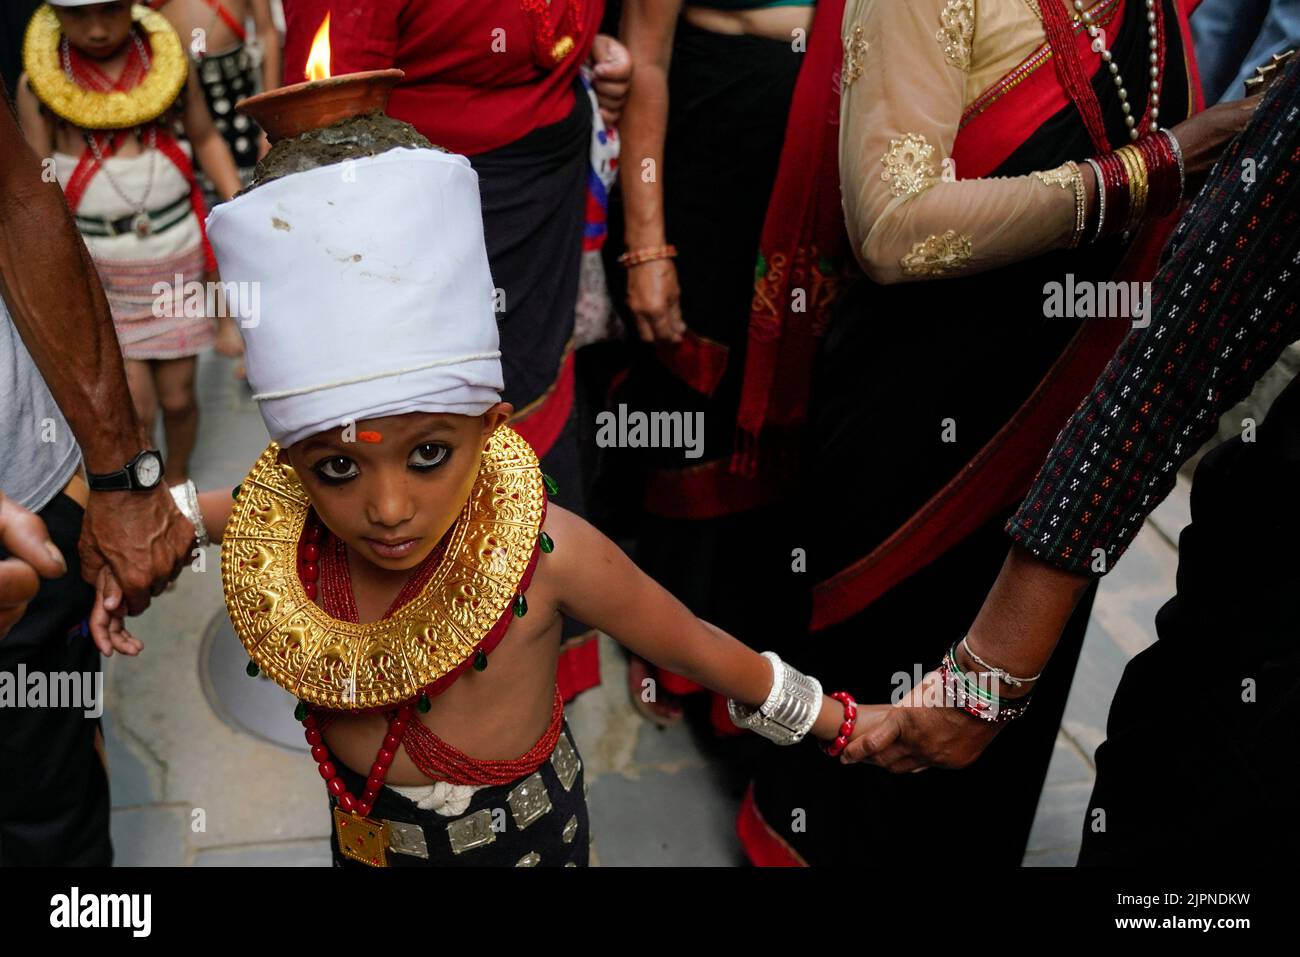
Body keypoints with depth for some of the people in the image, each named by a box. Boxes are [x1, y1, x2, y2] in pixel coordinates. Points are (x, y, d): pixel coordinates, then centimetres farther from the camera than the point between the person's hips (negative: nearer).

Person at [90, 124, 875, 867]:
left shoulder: (544, 551, -32)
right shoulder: (280, 529, -22)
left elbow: (690, 644, -16)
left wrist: (834, 723, -5)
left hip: (519, 837, -3)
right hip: (366, 836, 3)